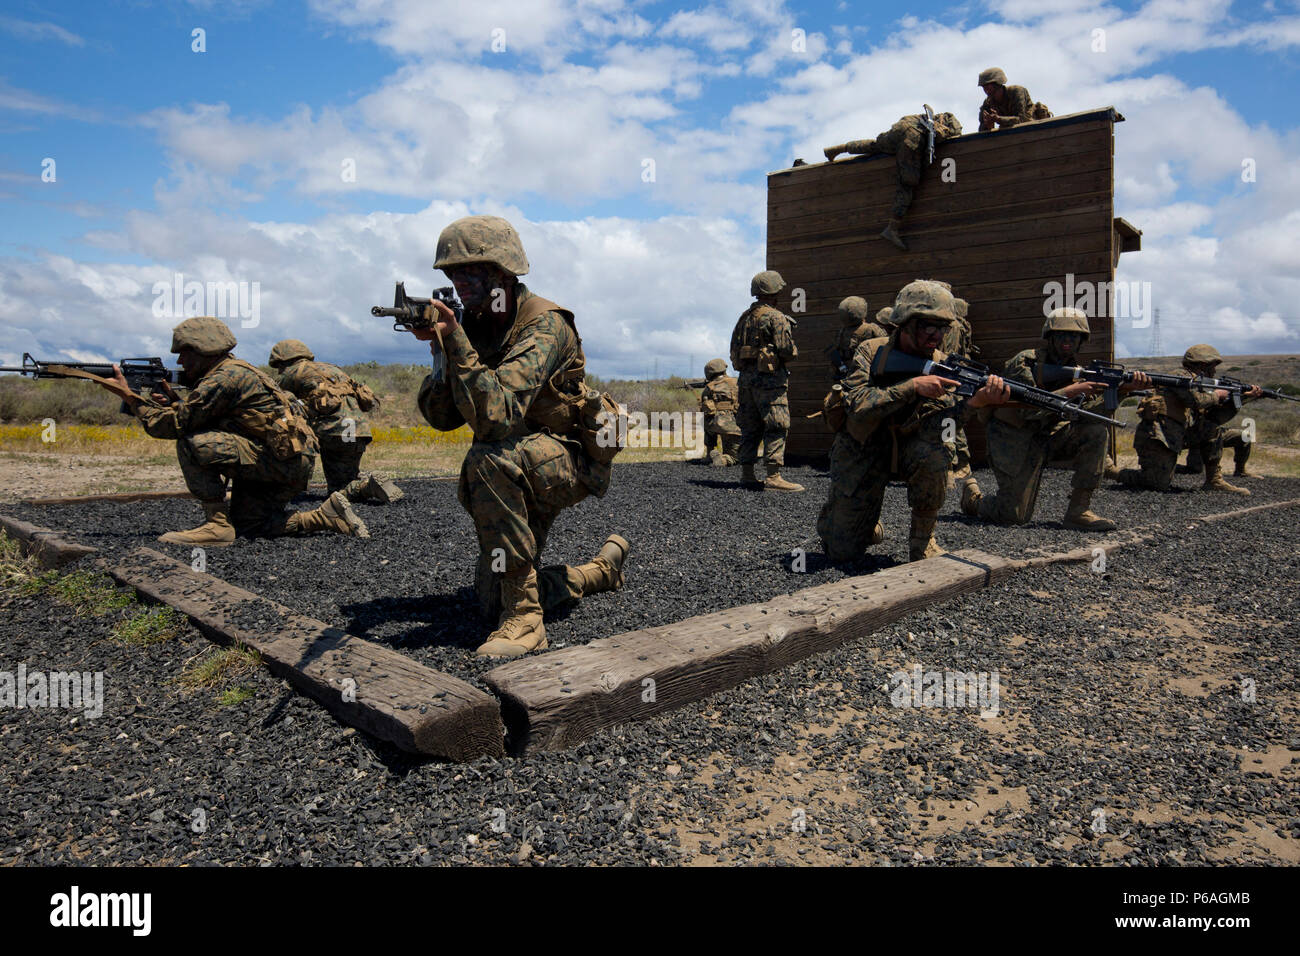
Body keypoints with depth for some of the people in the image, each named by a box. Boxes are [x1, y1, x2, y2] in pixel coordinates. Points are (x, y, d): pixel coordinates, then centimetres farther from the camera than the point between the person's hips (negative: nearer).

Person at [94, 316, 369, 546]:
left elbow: (174, 425, -14)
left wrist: (128, 395, -5)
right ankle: (327, 516, 13)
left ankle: (217, 525, -12)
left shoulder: (225, 378, -14)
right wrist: (175, 403, 8)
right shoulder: (233, 371, 17)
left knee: (192, 445, -17)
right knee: (246, 526, 14)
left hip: (284, 461, -10)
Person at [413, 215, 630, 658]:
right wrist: (440, 348, -20)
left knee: (486, 460, -39)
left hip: (570, 461, -8)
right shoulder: (473, 326, 2)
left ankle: (525, 619, -30)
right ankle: (604, 567, 31)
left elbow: (497, 414, -35)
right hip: (520, 476, 8)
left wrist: (454, 341, -36)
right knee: (493, 603, 6)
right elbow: (442, 416, -5)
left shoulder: (544, 325, -21)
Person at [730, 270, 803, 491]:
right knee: (777, 426, -6)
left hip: (747, 378, 8)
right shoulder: (776, 317, -9)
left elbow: (734, 349, 16)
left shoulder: (744, 317, 15)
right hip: (769, 378, -8)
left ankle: (747, 473, 16)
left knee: (750, 427, 12)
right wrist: (792, 352, 5)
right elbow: (786, 349, -16)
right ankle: (773, 477, -10)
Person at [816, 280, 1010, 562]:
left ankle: (922, 541, -13)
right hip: (861, 451, -1)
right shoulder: (871, 352, -14)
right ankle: (870, 525, 32)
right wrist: (914, 386, -38)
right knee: (842, 551, -6)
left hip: (906, 448, 2)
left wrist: (976, 401, -43)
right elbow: (857, 405, -30)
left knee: (936, 451, -35)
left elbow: (935, 425, -25)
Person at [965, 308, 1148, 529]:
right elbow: (1027, 409, -26)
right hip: (1013, 440, -6)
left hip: (1047, 435, 6)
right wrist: (1070, 391, -29)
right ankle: (974, 500, 21)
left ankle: (1078, 511, -12)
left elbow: (1090, 411, -7)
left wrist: (1122, 389, -22)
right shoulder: (1025, 362, -14)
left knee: (1097, 432, -17)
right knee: (1014, 516, -14)